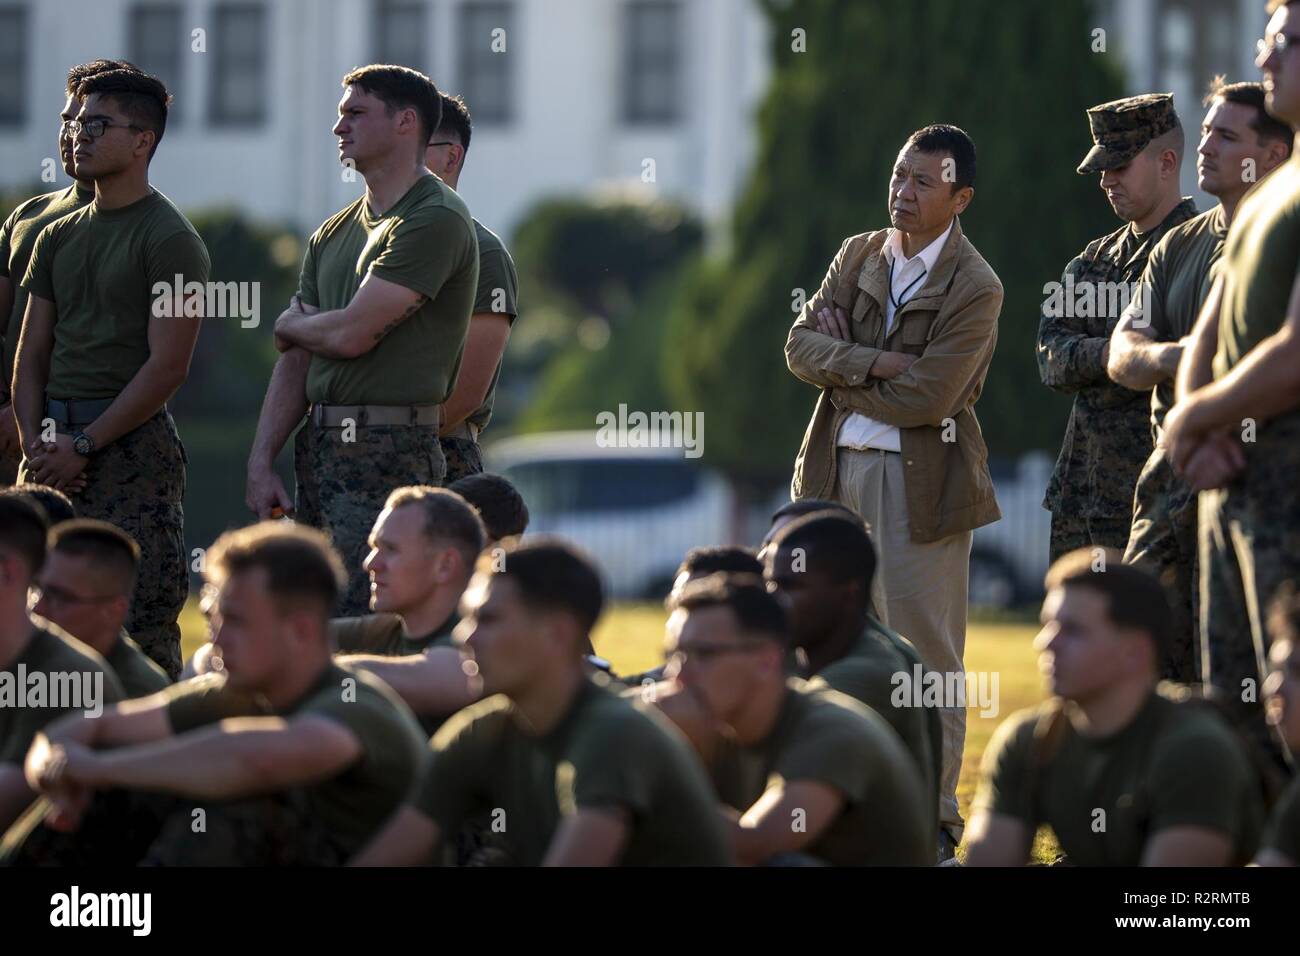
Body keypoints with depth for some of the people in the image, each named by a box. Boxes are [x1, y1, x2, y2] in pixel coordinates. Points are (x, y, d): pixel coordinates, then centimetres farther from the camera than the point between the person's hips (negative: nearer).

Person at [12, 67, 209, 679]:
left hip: (131, 444, -7)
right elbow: (31, 355, 17)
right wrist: (35, 443, 0)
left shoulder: (170, 241, -4)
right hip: (52, 450, 7)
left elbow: (167, 366, -11)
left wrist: (84, 445, -13)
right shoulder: (59, 238, 18)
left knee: (141, 628, -10)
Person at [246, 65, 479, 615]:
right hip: (319, 448, 9)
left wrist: (289, 325, 7)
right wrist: (260, 463, 6)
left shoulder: (436, 220, -9)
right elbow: (296, 363, 17)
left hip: (390, 453, -9)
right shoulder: (334, 234, 18)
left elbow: (351, 334, -15)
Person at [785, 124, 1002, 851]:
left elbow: (924, 400, -19)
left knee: (924, 649, -2)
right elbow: (801, 346, 0)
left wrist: (841, 366, -6)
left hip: (920, 479, -6)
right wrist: (874, 363, -17)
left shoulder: (975, 288, -12)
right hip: (840, 465, 6)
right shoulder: (860, 254, 8)